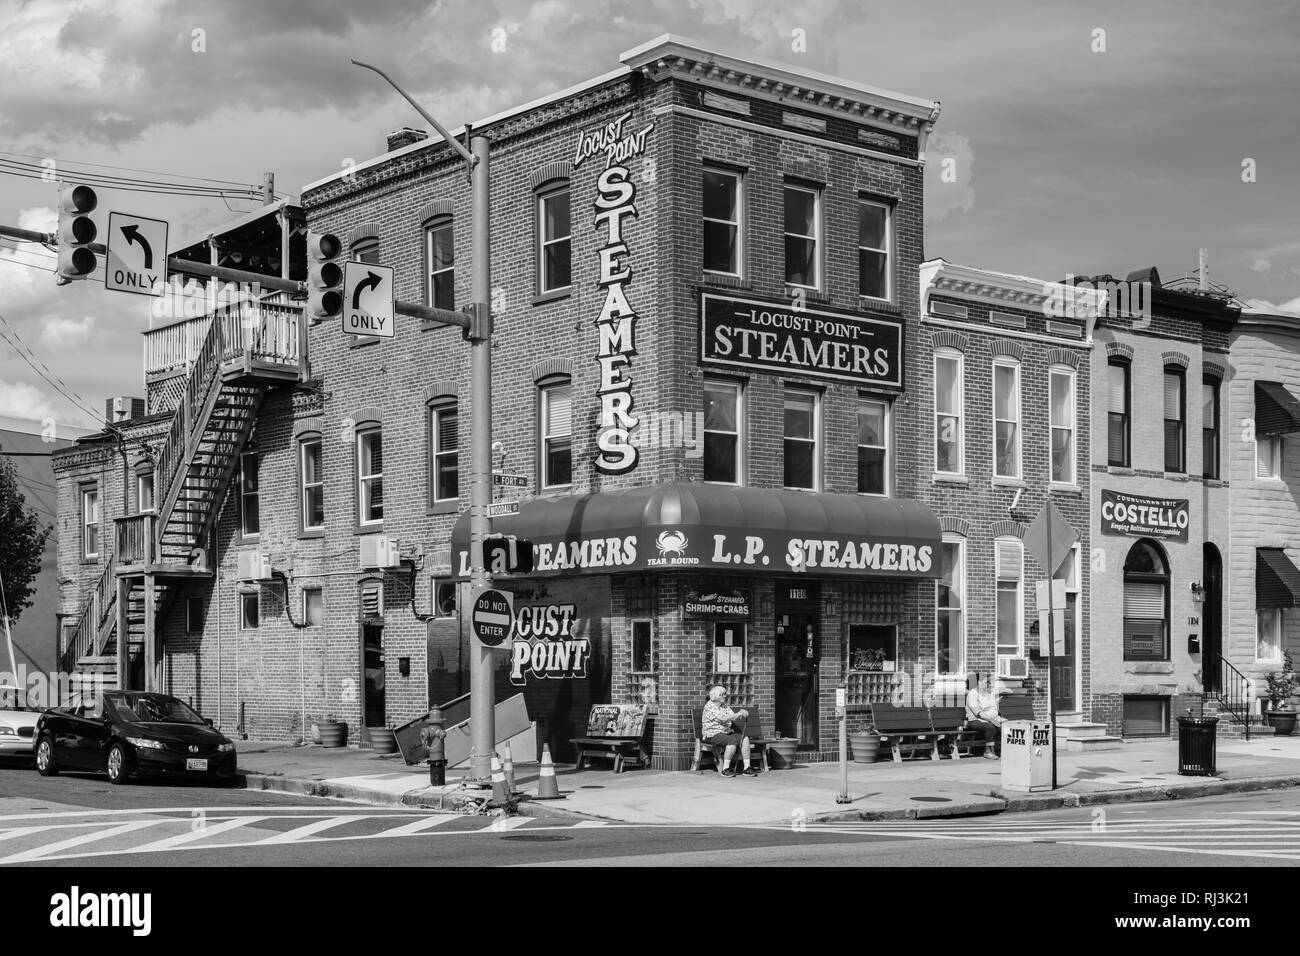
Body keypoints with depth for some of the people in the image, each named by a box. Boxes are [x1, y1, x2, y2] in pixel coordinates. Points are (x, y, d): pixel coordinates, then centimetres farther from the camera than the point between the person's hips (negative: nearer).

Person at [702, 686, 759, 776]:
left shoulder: (724, 706, 16)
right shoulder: (710, 706, -11)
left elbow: (733, 717, 9)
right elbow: (722, 719, -23)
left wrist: (741, 713, -14)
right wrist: (738, 714, -22)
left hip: (726, 733, 8)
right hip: (712, 735, -8)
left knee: (745, 739, -12)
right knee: (732, 740, -32)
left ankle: (747, 767, -16)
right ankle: (725, 769, -27)